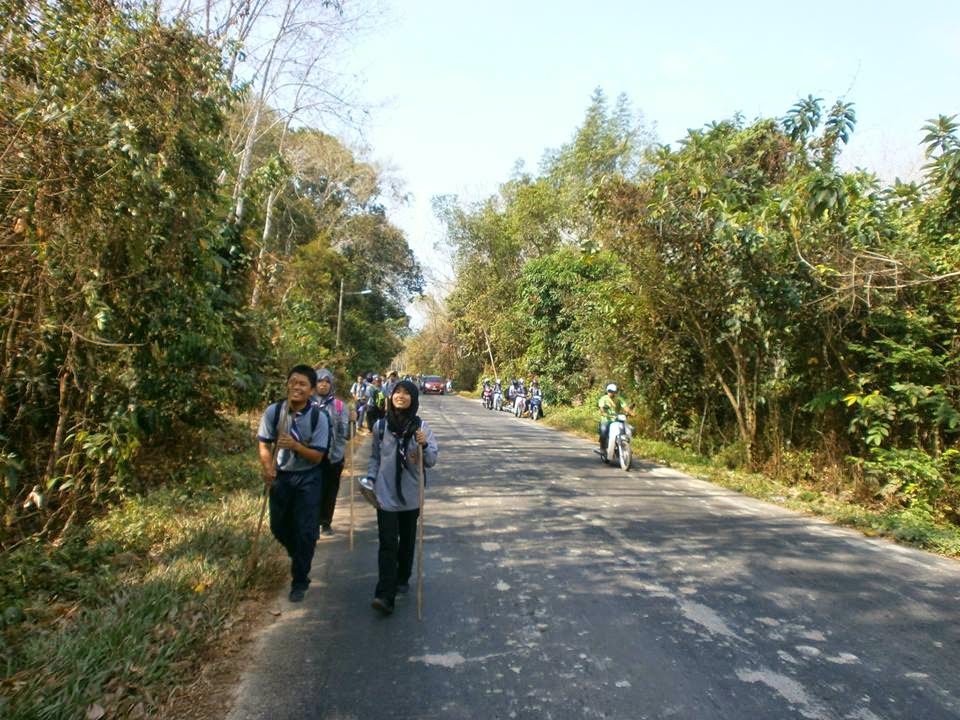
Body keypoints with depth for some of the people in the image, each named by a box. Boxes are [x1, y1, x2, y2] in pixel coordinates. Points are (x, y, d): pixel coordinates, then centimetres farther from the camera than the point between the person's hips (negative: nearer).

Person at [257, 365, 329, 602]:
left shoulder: (318, 417, -18)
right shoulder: (273, 411, -13)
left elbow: (317, 456, -15)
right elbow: (264, 444, -6)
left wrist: (296, 445, -32)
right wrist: (267, 468, -24)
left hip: (308, 479, -2)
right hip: (281, 476, 3)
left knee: (306, 531, 1)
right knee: (278, 527, 16)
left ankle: (300, 580, 23)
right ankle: (299, 558, 48)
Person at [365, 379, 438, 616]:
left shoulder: (421, 427, -5)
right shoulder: (380, 425, -2)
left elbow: (432, 461, -5)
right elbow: (374, 457, 10)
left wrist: (424, 445, -23)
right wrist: (371, 479, -1)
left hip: (411, 495, 1)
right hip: (386, 495, -1)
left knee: (407, 541, 16)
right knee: (387, 544, -6)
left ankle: (402, 579, 37)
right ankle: (385, 595, -4)